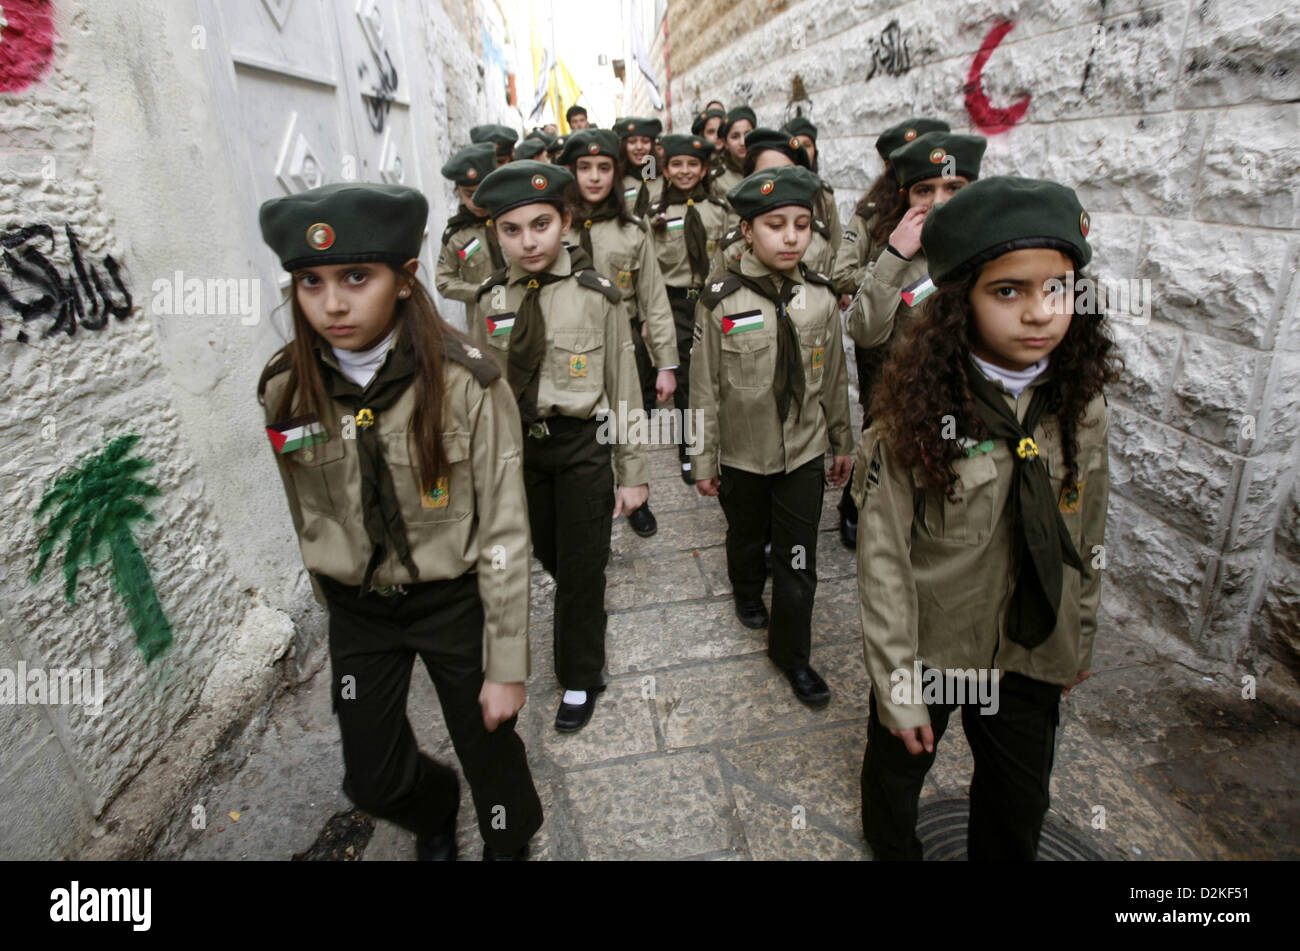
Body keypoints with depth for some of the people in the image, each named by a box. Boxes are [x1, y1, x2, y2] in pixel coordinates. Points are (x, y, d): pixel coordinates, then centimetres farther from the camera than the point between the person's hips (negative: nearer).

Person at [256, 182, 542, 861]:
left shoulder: (466, 384, -22)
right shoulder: (286, 392, -10)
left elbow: (503, 535, -17)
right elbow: (308, 517, 6)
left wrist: (505, 665, -13)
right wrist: (333, 605, 16)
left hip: (453, 599, -3)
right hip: (356, 608, 4)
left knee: (489, 751, 14)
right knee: (371, 779, 15)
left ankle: (509, 844, 49)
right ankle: (434, 808, 53)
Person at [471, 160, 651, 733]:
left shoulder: (596, 295, -11)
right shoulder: (492, 300, -1)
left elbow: (623, 389, -7)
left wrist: (633, 473, -6)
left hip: (581, 444, -3)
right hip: (515, 444, 4)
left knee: (579, 564, 6)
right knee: (548, 554, 18)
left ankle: (581, 678, 26)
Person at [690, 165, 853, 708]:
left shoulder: (820, 296, -5)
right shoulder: (722, 300, -13)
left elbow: (834, 378, 5)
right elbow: (704, 387, -8)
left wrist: (843, 442, 11)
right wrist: (704, 460, -5)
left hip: (804, 450, 1)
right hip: (742, 453, -1)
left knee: (798, 559, 5)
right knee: (746, 537, 22)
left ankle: (791, 653, 25)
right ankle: (747, 592, 54)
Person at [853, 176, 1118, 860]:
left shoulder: (1080, 405, -9)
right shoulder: (917, 408, -22)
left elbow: (1086, 536, 4)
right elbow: (883, 557, -19)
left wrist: (1082, 637, 12)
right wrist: (896, 684, -16)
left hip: (1033, 655, 3)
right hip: (928, 647, -3)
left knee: (1020, 804, 23)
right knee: (896, 772, 22)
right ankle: (891, 849, 53)